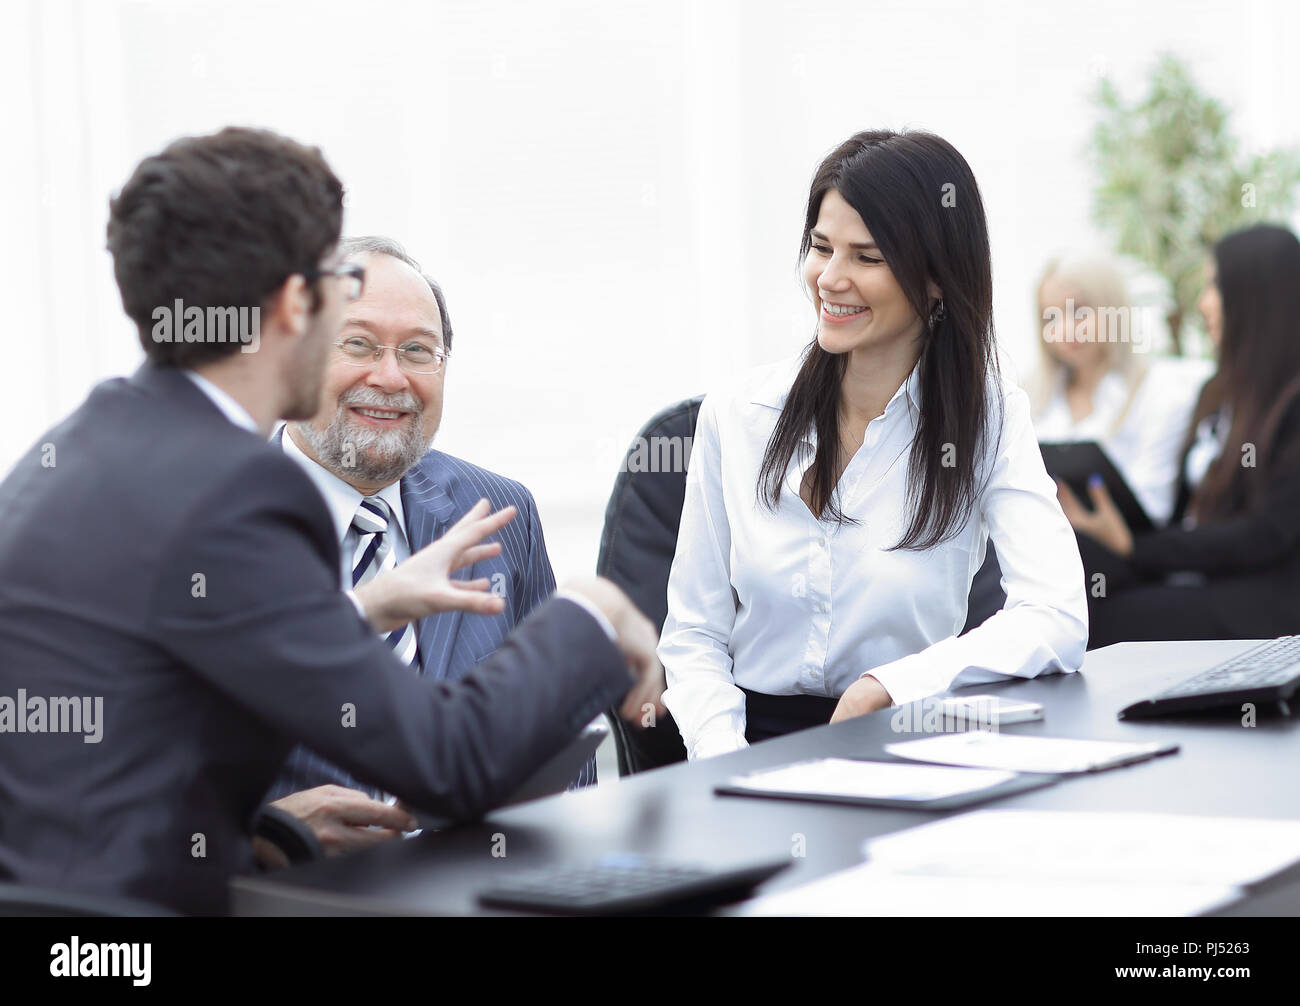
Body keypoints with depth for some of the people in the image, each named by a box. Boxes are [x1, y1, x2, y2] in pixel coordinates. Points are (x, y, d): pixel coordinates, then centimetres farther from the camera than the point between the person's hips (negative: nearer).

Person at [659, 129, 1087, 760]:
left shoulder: (992, 421, -2)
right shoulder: (736, 416, 4)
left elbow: (1059, 620, -15)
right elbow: (693, 636, 5)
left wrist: (883, 689, -23)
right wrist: (725, 756, -14)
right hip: (755, 737, 2)